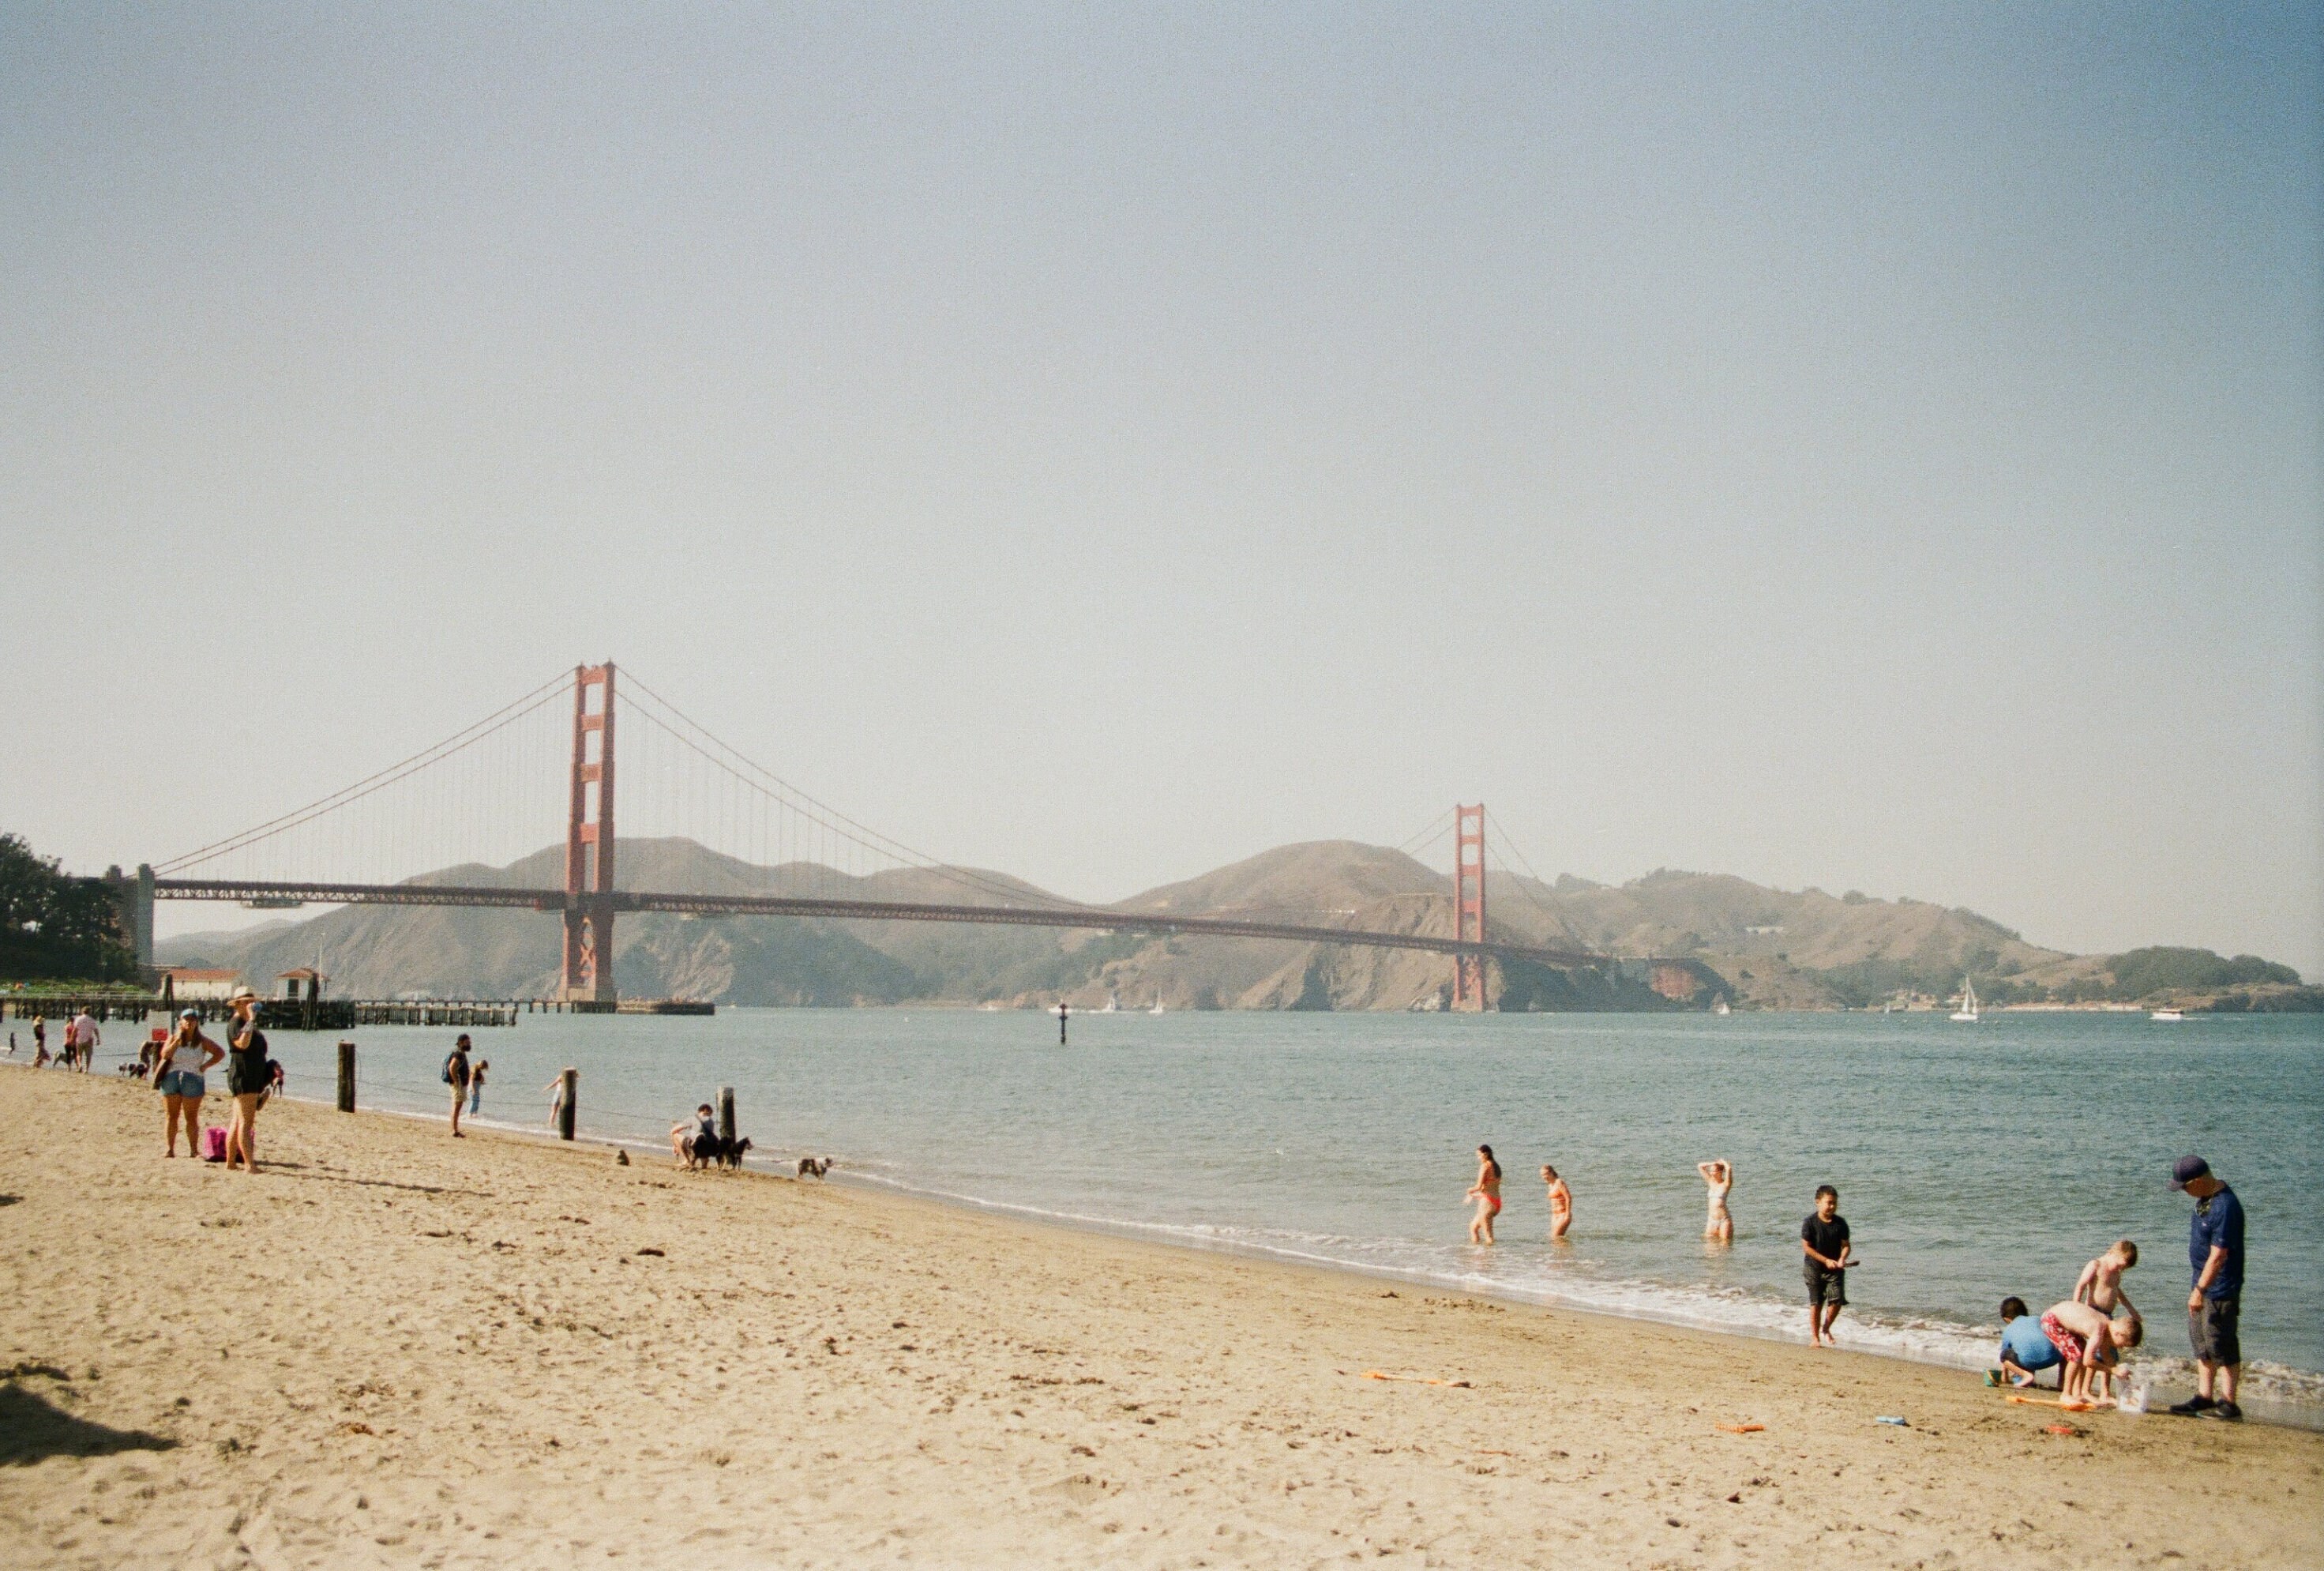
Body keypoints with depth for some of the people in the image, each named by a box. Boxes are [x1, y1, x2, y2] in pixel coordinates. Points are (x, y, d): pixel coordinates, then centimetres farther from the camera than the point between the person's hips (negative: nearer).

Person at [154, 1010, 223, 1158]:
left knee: (191, 1117, -1)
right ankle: (169, 1149, 5)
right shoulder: (173, 1038, 9)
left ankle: (194, 1150, 0)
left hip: (193, 1080, -1)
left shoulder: (202, 1041, 6)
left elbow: (220, 1053, 5)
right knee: (171, 1115, 2)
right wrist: (177, 1040, -11)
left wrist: (206, 1065, -3)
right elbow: (165, 1054, -7)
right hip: (171, 1078, 1)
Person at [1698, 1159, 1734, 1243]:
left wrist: (1722, 1162, -1)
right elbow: (1700, 1166, 16)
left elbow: (1729, 1168, -21)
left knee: (1725, 1244, -6)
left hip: (1724, 1220, -6)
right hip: (1711, 1220, 6)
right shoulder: (1711, 1182, 12)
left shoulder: (1725, 1184, -4)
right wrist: (1715, 1163, 10)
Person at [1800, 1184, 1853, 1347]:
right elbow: (1806, 1247, -12)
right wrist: (1826, 1260, -17)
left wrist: (1842, 1259, -18)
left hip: (1835, 1268, 2)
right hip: (1814, 1268, -2)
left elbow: (1845, 1244, 2)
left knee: (1837, 1301, -7)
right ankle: (1815, 1336, 14)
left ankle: (1826, 1329, 19)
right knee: (1816, 1303, 2)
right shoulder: (1810, 1222, -11)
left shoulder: (1840, 1223, -2)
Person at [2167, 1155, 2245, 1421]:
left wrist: (2200, 1290, -26)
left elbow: (2218, 1256, -27)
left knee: (2221, 1344, -3)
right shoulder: (2205, 1197, 5)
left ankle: (2228, 1403, 4)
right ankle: (2204, 1397, 23)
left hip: (2220, 1289, -10)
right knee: (2201, 1341, 15)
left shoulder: (2225, 1207, -26)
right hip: (2203, 1283, 10)